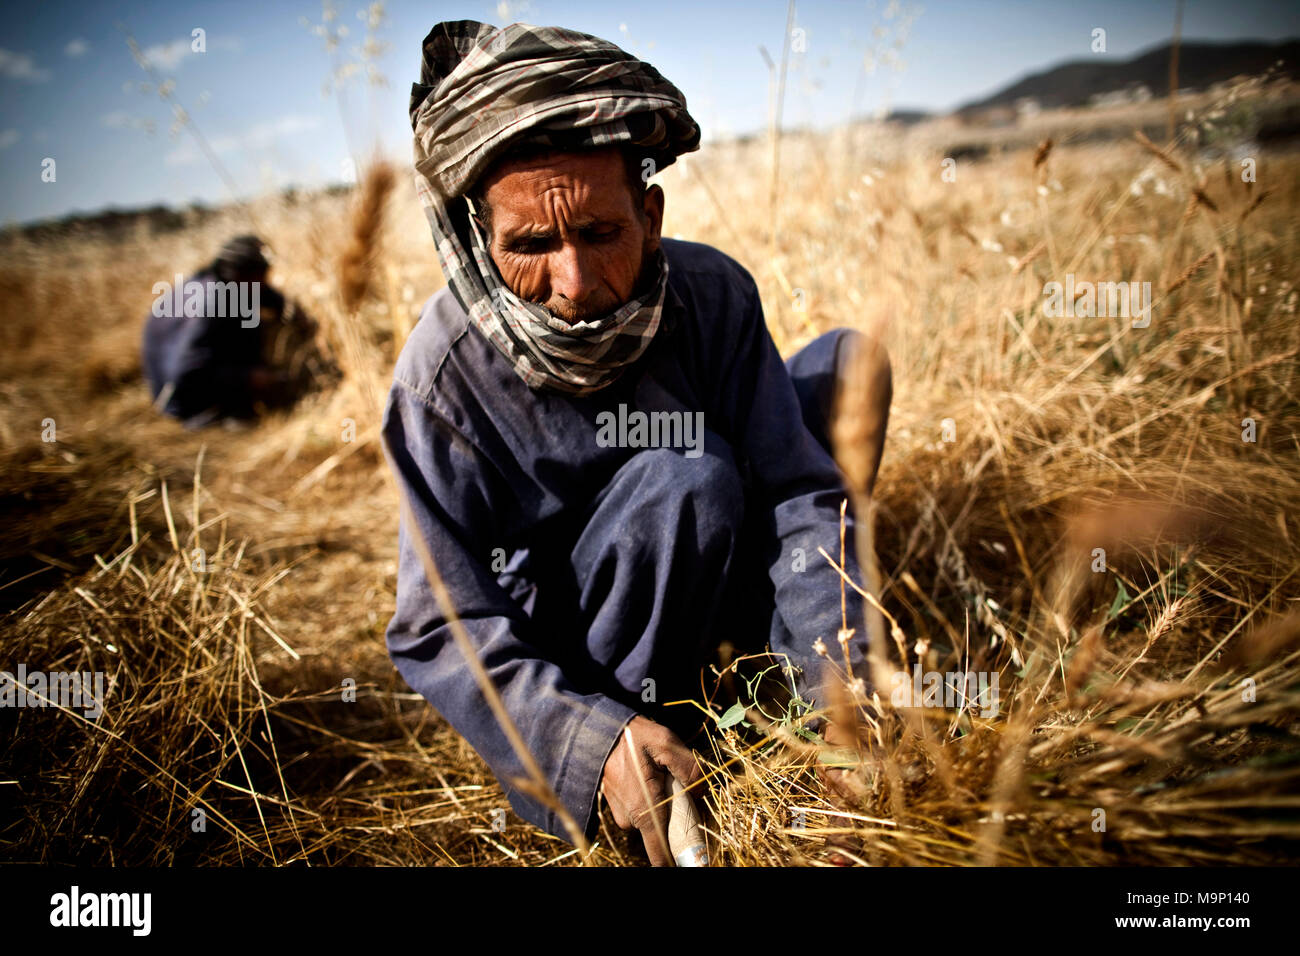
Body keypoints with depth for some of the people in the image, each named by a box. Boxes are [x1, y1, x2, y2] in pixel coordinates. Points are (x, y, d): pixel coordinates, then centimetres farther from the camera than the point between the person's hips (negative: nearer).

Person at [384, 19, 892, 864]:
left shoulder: (712, 294, -19)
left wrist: (836, 674, -33)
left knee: (848, 361, -2)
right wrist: (593, 736, -39)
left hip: (699, 568, 4)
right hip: (554, 648, -4)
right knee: (686, 479, -34)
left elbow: (795, 490, -20)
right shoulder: (443, 378, -26)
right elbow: (444, 629, -24)